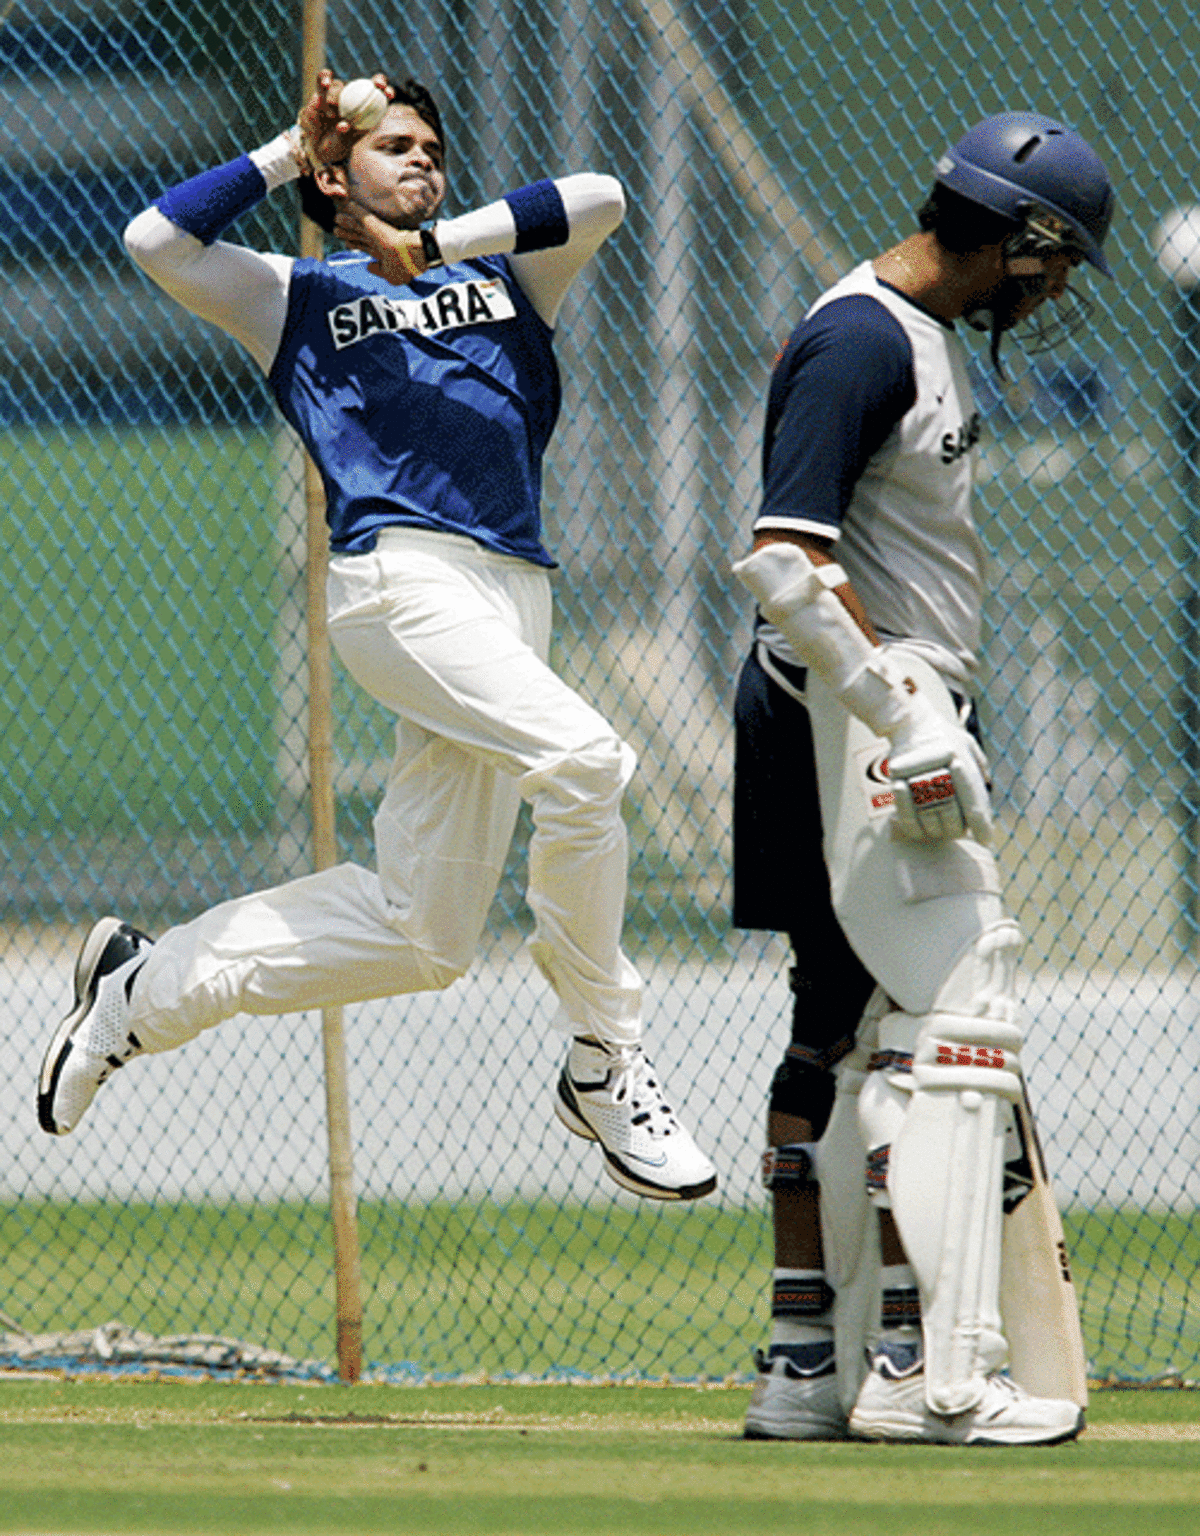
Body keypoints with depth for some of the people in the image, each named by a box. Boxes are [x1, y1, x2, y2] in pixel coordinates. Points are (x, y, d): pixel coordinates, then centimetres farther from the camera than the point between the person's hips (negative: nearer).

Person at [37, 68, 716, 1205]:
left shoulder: (501, 273, 26)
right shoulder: (296, 298, 16)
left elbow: (598, 201, 7)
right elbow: (158, 240, 0)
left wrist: (437, 242, 4)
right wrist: (286, 153, 9)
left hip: (515, 595, 5)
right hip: (400, 580, -5)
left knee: (421, 936, 3)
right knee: (581, 759, -29)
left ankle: (148, 989, 19)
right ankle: (603, 1067, -17)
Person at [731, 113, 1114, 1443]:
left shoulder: (922, 337, 18)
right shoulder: (862, 343, -15)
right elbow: (786, 564, -24)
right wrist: (906, 718, -27)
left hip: (878, 719, 11)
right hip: (857, 717, -11)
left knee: (844, 1027, 13)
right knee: (950, 1014, -15)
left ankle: (810, 1363, 17)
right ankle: (923, 1369, -20)